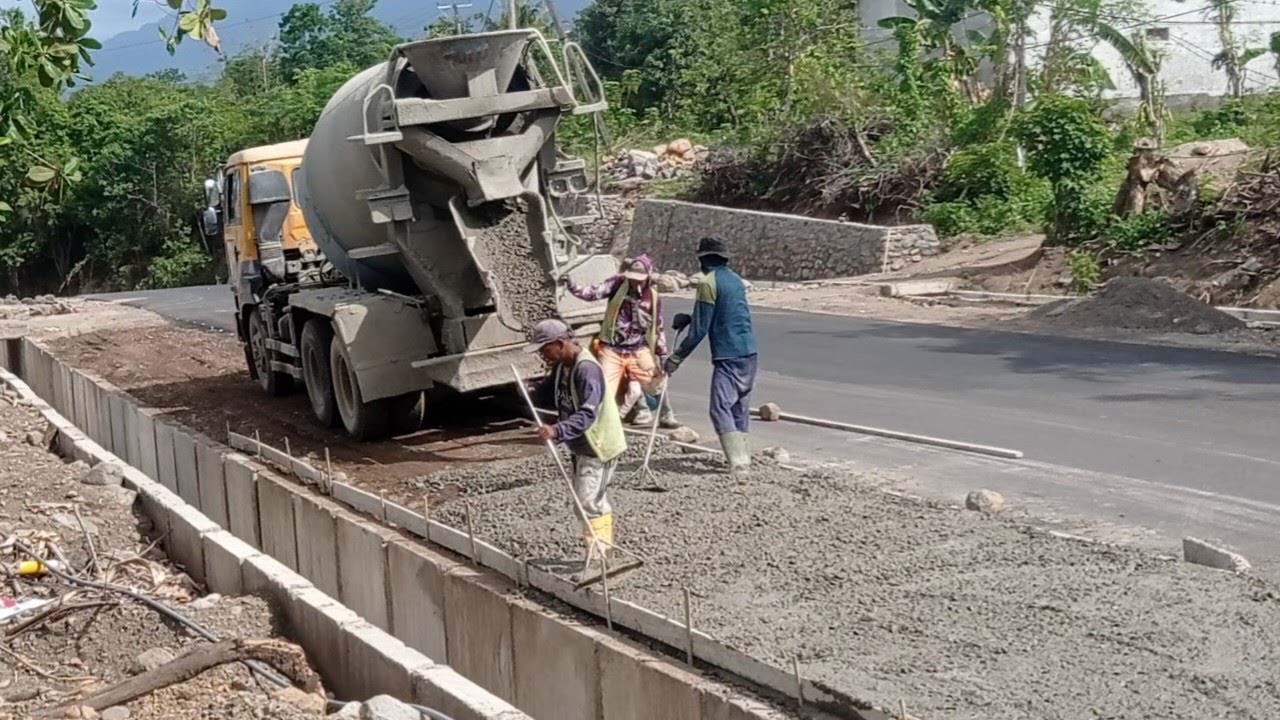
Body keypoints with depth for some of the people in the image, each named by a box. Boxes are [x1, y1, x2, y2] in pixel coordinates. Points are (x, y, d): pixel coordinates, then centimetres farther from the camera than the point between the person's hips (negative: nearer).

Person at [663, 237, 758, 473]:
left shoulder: (709, 282, -8)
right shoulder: (735, 279, 16)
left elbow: (700, 328, -10)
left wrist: (676, 358, -5)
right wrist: (687, 319, 31)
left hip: (728, 356, -8)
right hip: (749, 353, 8)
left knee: (720, 407, -11)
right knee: (739, 406, 16)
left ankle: (738, 461, -20)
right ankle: (744, 456, 20)